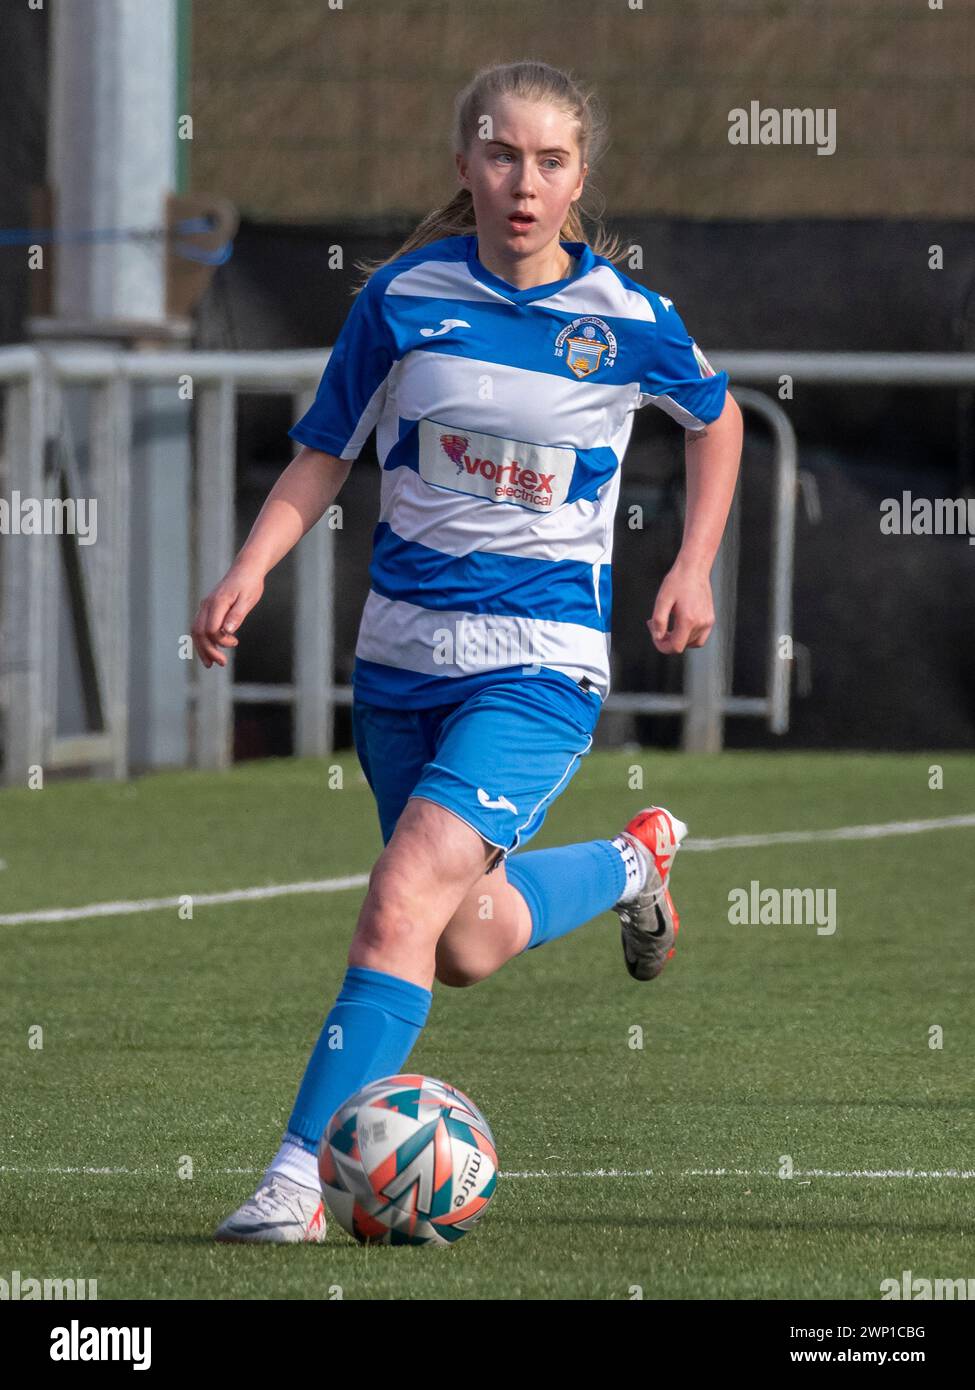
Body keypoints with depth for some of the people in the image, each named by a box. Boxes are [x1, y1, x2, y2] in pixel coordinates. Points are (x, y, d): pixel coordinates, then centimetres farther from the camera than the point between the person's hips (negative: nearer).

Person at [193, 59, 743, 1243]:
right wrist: (252, 568, -10)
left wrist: (693, 567, 8)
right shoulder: (406, 297, -3)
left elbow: (715, 417, 15)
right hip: (403, 652, 4)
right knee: (469, 948, 15)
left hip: (540, 665, -4)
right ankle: (633, 862, 47)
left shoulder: (629, 320, -6)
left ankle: (299, 1176, -21)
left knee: (404, 902, -22)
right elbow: (324, 455, 5)